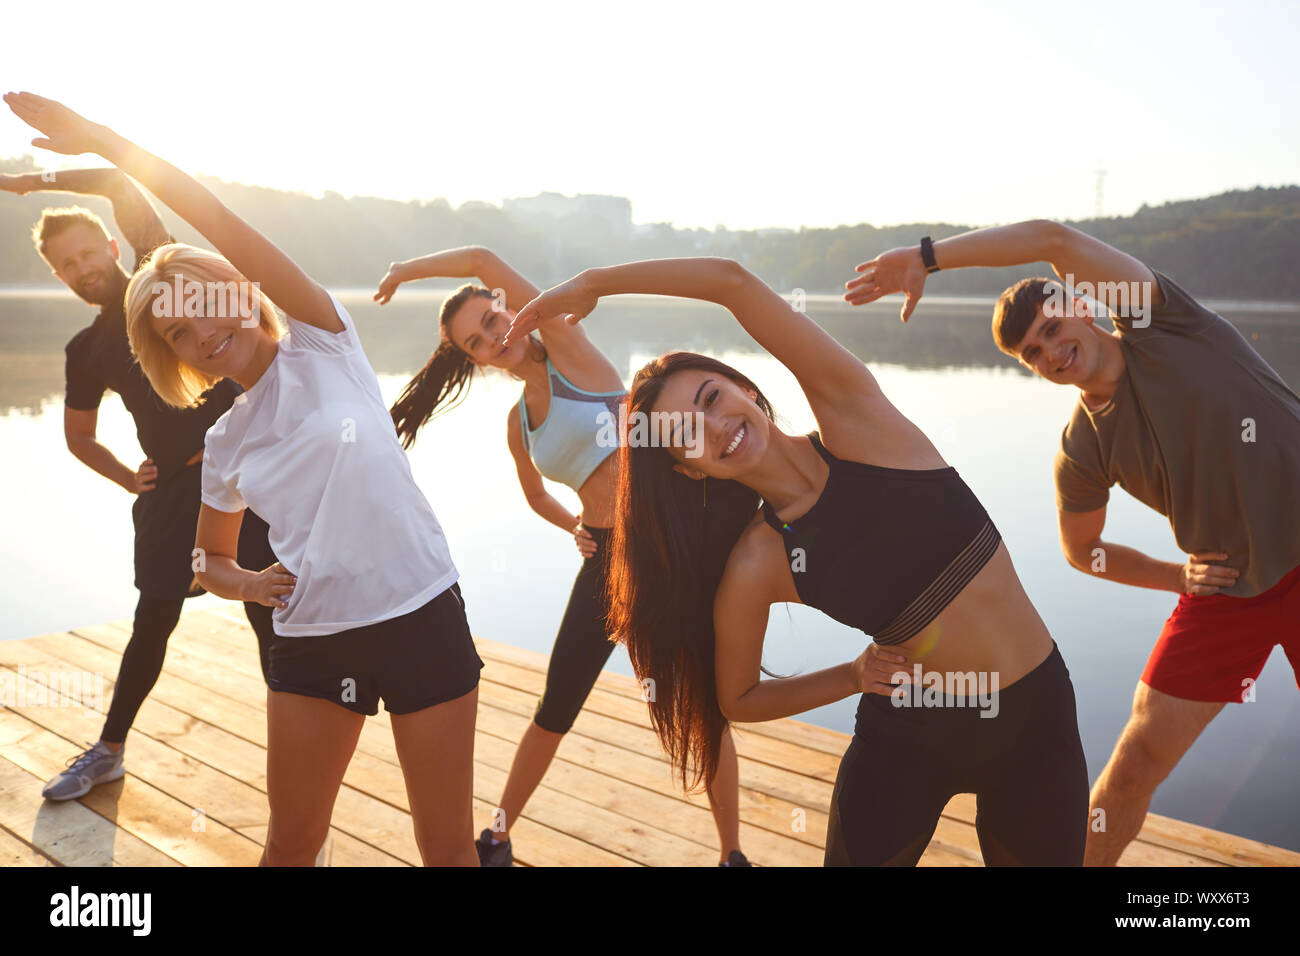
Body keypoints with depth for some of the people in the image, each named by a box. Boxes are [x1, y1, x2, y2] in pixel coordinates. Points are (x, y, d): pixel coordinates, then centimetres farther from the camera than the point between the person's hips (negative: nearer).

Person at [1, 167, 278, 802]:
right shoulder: (87, 350, 11)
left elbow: (123, 186, -9)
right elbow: (79, 435, 24)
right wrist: (130, 480, 10)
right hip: (173, 488, 4)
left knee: (270, 619, -1)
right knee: (152, 625, 11)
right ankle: (109, 750, 30)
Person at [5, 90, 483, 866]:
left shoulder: (322, 344, -2)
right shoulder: (225, 444, 9)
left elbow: (223, 226, -12)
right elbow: (210, 560, 21)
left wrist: (104, 138, -10)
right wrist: (245, 582, -2)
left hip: (422, 618, -4)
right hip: (312, 642, 4)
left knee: (449, 845, 6)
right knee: (292, 843, 16)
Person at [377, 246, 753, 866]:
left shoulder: (570, 350, -5)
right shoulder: (517, 423, 12)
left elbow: (483, 260, -12)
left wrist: (405, 270, 5)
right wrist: (576, 526, 10)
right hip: (606, 559, 5)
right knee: (555, 711, 10)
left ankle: (733, 853, 23)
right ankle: (497, 838, 30)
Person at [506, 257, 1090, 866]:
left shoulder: (854, 420, -14)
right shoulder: (754, 569, -12)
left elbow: (733, 280, -24)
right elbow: (737, 699, 4)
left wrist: (592, 282, -14)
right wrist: (854, 677, -8)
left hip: (1037, 718, 1)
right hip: (908, 740, -1)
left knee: (1042, 854, 16)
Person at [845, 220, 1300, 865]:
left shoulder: (1160, 323, -10)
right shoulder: (1081, 451, -5)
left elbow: (1055, 238, -24)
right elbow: (1082, 550, 11)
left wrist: (926, 255, -22)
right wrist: (1177, 576, -1)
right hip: (1226, 590, 2)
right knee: (1139, 758, 0)